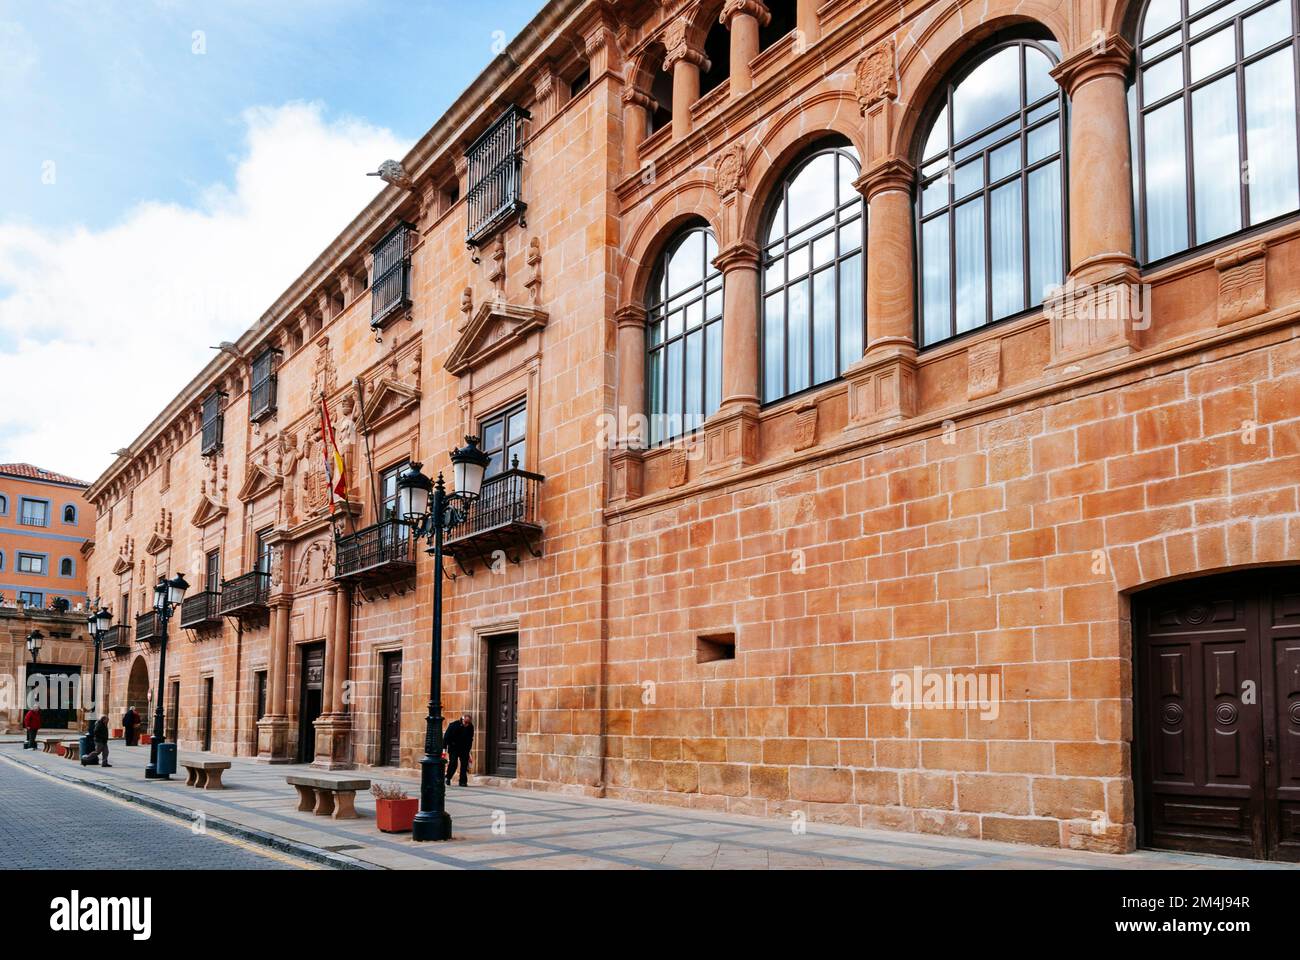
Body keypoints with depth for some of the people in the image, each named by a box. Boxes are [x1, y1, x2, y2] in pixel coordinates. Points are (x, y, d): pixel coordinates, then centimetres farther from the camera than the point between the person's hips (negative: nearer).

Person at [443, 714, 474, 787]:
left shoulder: (470, 727, -6)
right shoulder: (453, 725, -15)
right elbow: (446, 737, -10)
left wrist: (468, 750, 8)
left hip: (464, 749, 3)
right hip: (454, 748, -3)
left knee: (464, 763, -5)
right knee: (453, 763, -12)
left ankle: (463, 781, 2)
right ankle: (448, 777, 11)